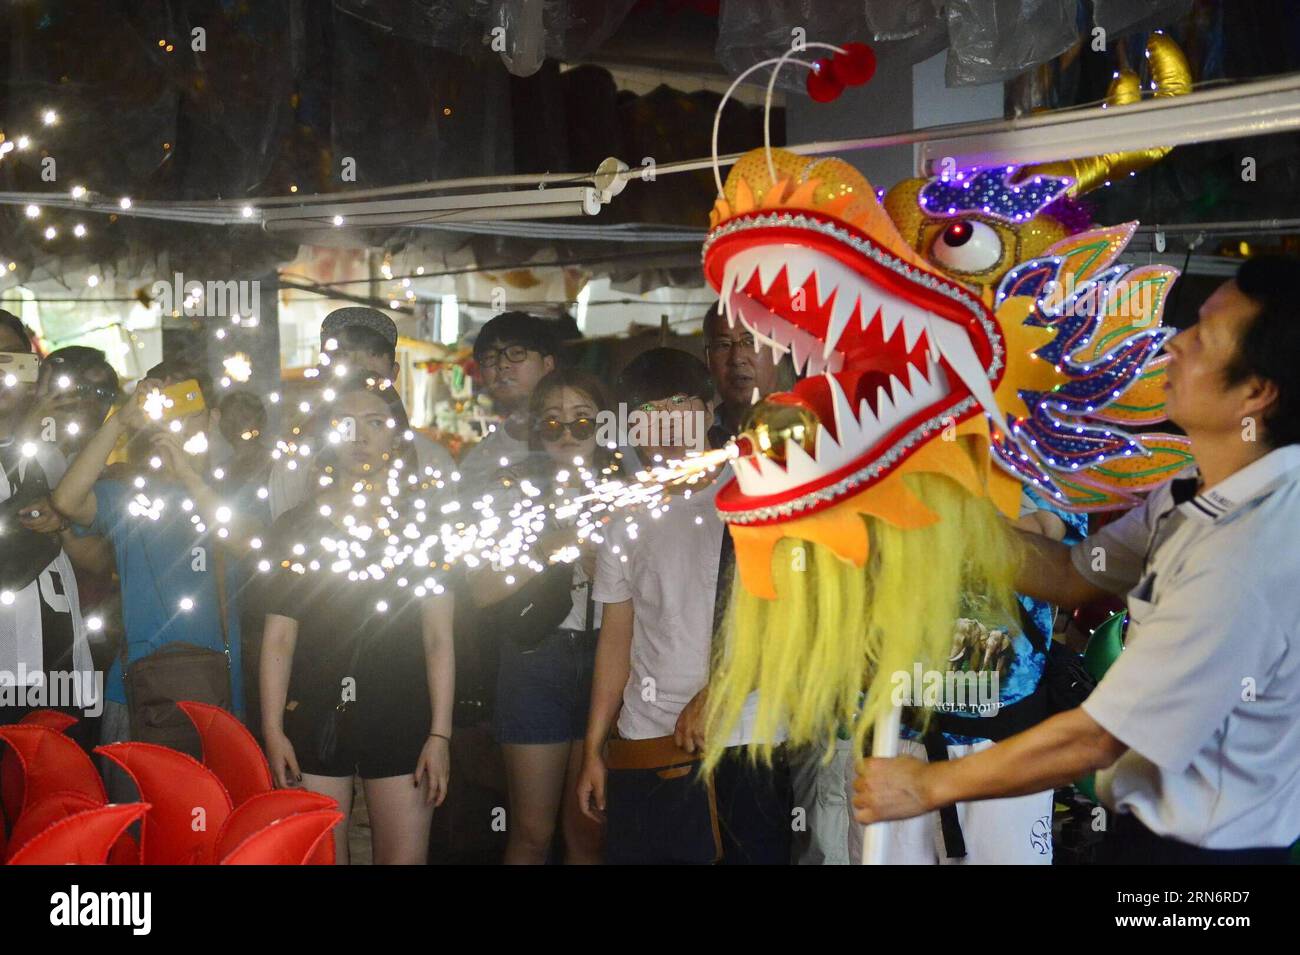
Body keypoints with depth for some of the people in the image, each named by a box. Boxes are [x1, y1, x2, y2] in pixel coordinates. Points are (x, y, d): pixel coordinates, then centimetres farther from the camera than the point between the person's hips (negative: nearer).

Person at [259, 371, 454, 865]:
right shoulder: (297, 525, 9)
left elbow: (439, 638, 3)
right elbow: (279, 638, 6)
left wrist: (440, 734, -5)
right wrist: (272, 729, -1)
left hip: (401, 719, 0)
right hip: (315, 719, 1)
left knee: (405, 856, -1)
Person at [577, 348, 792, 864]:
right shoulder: (626, 518, 13)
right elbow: (616, 637, 15)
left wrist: (715, 693, -16)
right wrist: (593, 749, 12)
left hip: (744, 745, -3)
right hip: (642, 749, 4)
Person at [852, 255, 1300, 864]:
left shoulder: (1248, 564, -31)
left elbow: (1094, 739, -25)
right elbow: (1072, 576, 5)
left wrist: (929, 785, -14)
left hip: (1198, 845, -7)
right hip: (1169, 821, 8)